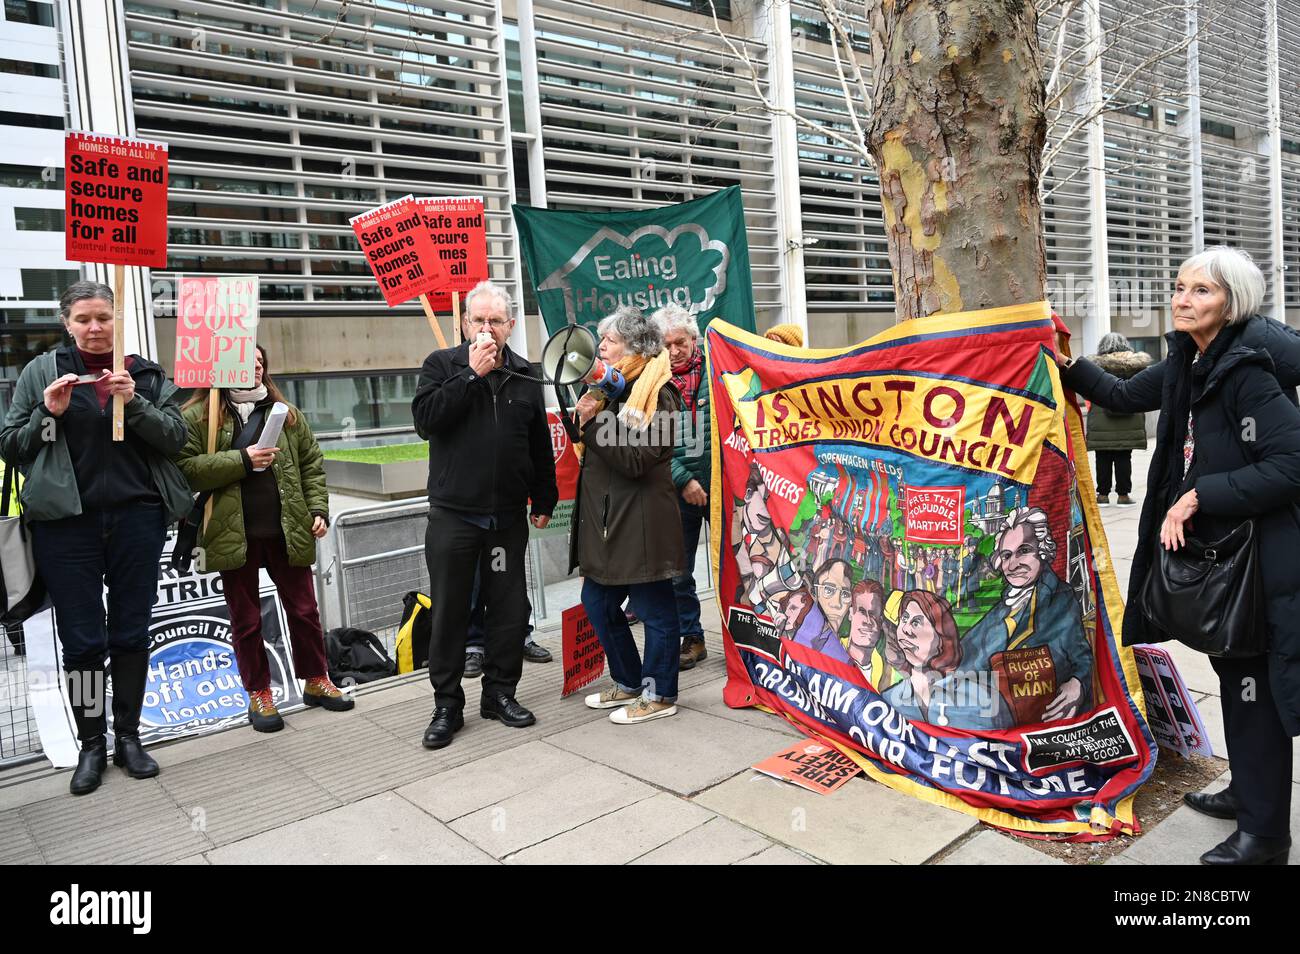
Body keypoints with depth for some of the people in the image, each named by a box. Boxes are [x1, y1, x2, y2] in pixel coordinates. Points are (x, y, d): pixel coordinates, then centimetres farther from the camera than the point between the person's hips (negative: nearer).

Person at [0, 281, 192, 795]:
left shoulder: (146, 373, 8)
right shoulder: (41, 372, 5)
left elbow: (175, 437, 1)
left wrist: (134, 402, -13)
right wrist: (48, 413, -10)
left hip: (137, 517, 1)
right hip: (66, 522, -1)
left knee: (131, 634, 8)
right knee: (82, 639, 4)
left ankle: (128, 736, 21)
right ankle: (91, 743, 17)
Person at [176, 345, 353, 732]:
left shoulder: (285, 412, 10)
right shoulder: (198, 416, 0)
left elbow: (311, 463, 11)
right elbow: (184, 468, -11)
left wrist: (318, 509, 1)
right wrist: (241, 460, -18)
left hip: (287, 529, 3)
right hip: (234, 534, -2)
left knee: (304, 609, 10)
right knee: (246, 619, 9)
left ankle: (316, 681, 26)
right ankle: (259, 693, 22)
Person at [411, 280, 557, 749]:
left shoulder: (524, 376, 9)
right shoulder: (442, 364, 2)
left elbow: (541, 447, 15)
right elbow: (425, 419, -15)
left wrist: (544, 501, 14)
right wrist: (472, 374, -17)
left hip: (508, 517, 3)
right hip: (452, 515, -2)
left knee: (510, 609, 8)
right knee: (448, 613, 4)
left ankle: (500, 693, 25)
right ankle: (447, 706, 17)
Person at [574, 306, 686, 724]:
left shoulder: (657, 394, -12)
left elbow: (634, 459, -20)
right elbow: (592, 449, 16)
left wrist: (594, 420, -18)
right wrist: (584, 415, -2)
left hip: (641, 519, -9)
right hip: (605, 515, 10)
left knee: (654, 608, 3)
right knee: (597, 603, 15)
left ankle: (659, 695, 17)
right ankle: (628, 683, 31)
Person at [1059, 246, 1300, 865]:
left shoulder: (1246, 371, -21)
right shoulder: (1187, 362, 5)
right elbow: (1126, 397, 21)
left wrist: (1198, 496, -24)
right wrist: (1067, 367, 11)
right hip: (1211, 547, 9)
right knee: (1233, 675, 21)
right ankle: (1248, 791, 39)